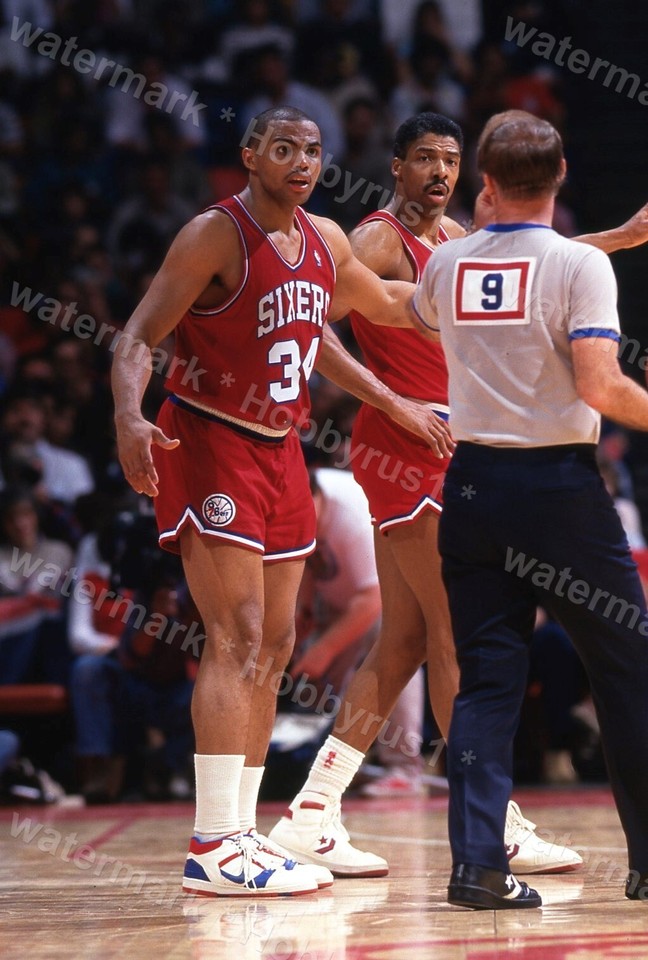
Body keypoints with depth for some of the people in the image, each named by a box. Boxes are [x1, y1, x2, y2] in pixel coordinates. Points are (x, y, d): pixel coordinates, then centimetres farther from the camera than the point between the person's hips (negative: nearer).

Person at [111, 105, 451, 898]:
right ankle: (213, 848, -17)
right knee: (237, 637, -16)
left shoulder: (325, 240, 8)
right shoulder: (216, 236, -14)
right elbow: (138, 337, -18)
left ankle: (241, 833, 16)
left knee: (274, 643, 9)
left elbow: (383, 303, 29)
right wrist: (129, 420, -35)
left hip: (279, 451, 8)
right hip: (209, 446, -8)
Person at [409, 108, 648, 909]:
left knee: (486, 678, 6)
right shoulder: (579, 265, -9)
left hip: (474, 483, 4)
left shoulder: (448, 263, 6)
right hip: (560, 484, -4)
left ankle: (477, 863, -5)